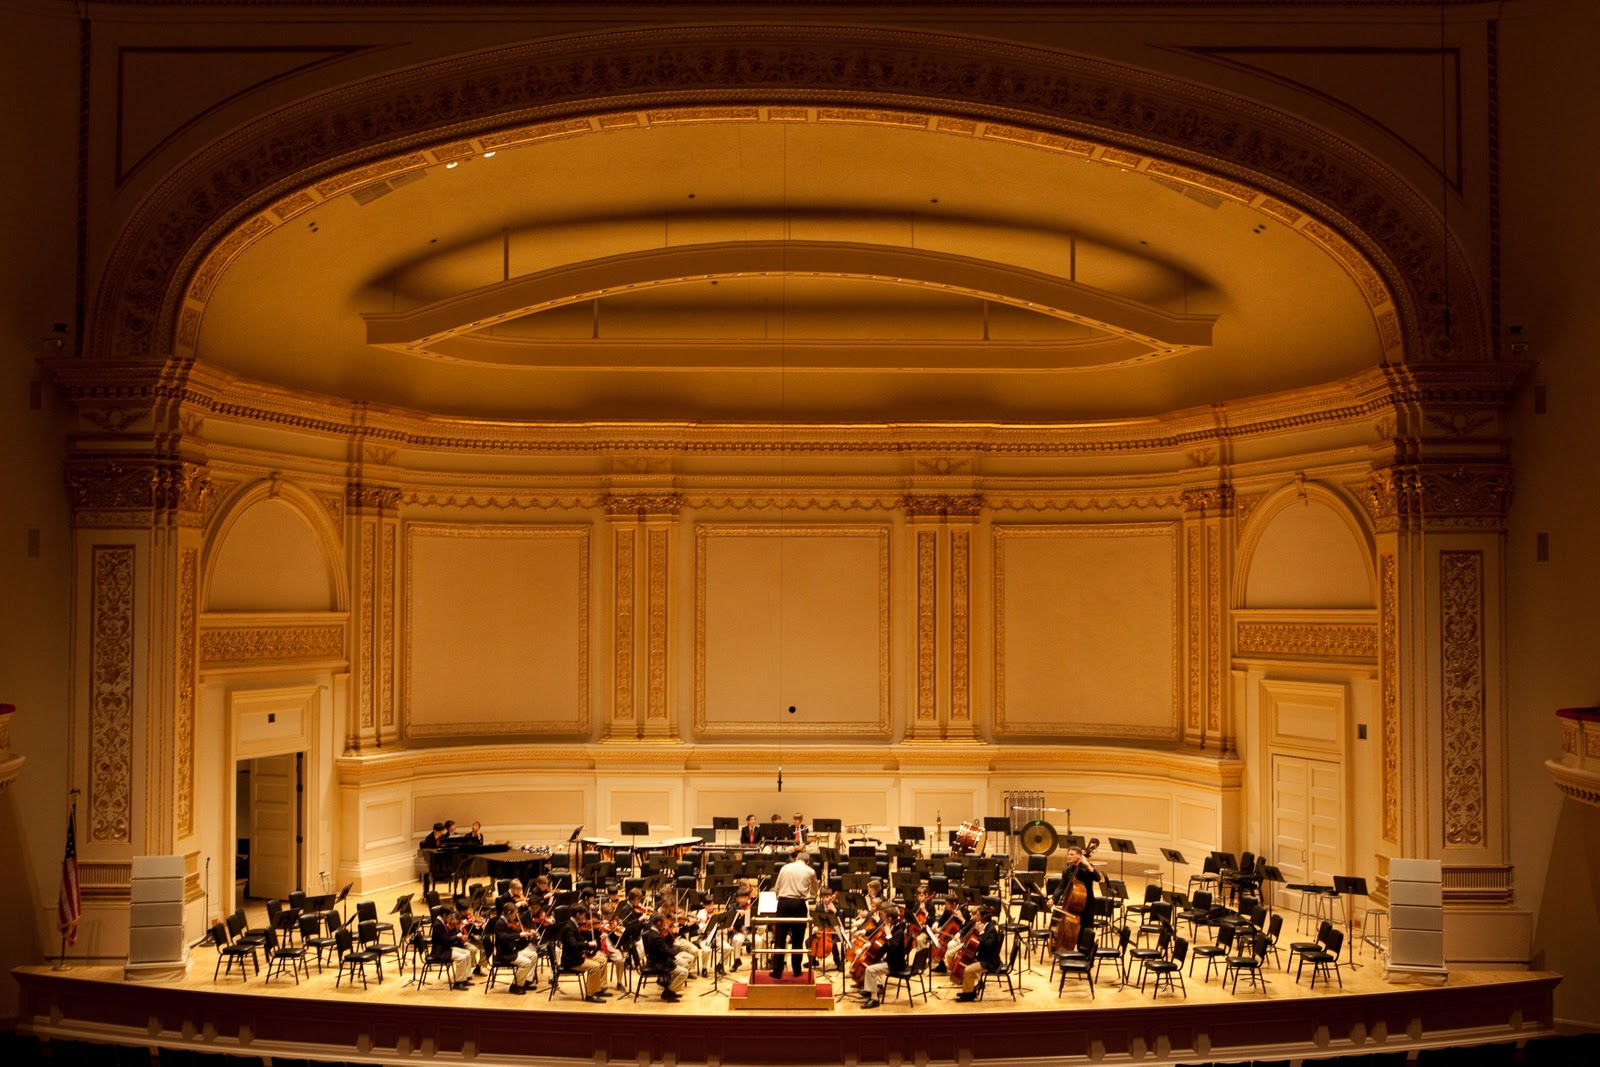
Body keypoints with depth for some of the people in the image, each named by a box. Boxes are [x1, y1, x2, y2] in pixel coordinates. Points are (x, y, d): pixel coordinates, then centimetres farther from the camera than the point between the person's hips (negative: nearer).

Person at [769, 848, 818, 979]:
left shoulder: (785, 867, 8)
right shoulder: (810, 871, 5)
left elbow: (776, 889, 11)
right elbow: (814, 892, 15)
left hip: (783, 902, 1)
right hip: (799, 904, -1)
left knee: (780, 938, 4)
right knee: (798, 939, 10)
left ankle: (777, 970, 2)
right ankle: (797, 970, 15)